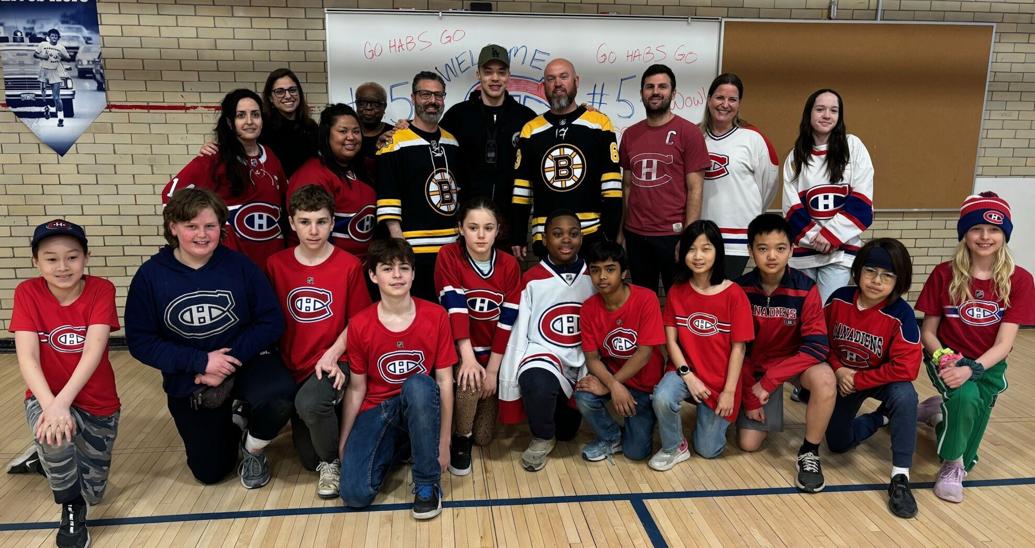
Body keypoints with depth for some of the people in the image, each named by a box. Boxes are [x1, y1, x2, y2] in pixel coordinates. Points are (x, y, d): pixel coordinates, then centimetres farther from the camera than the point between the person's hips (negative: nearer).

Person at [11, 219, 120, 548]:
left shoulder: (101, 290, -14)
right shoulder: (27, 293, -12)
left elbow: (93, 351, -25)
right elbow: (27, 358, -20)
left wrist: (63, 401, -37)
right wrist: (50, 405, -36)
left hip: (97, 402, 1)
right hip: (46, 397, 0)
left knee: (92, 493, 6)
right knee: (55, 436, -36)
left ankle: (50, 451, 37)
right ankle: (71, 510, -7)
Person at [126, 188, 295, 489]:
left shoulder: (239, 265, -12)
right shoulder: (150, 275, -11)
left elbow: (271, 322, -12)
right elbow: (140, 341, -11)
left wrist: (230, 358, -23)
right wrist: (200, 361, -21)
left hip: (243, 362, -1)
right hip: (187, 380, 1)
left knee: (279, 394, -34)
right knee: (210, 472, 9)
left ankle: (253, 449, 0)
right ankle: (228, 423, 43)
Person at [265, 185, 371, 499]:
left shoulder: (349, 266, -8)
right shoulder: (276, 265, -1)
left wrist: (332, 354, -17)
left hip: (334, 362, -3)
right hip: (294, 367, 3)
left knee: (309, 403, -36)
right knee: (308, 458, 4)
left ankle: (332, 462, -7)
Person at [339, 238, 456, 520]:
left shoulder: (436, 316, -10)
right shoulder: (359, 325, -8)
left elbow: (444, 381, -8)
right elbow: (356, 387, 1)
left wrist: (444, 442, -9)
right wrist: (343, 442, 3)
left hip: (420, 405, -1)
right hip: (377, 409, 1)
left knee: (418, 384, -38)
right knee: (354, 494, -19)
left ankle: (427, 483, -18)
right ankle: (394, 446, 15)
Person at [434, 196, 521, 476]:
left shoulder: (510, 265, -5)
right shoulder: (448, 256, -14)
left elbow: (507, 320, -8)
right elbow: (454, 308, -23)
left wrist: (492, 369, -13)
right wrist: (468, 357, -32)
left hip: (493, 353, 3)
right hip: (459, 349, -2)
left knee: (483, 437, -1)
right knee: (469, 381, -36)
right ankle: (460, 439, -6)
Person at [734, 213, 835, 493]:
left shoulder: (805, 289, -19)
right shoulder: (740, 289, -15)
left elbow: (816, 347, -23)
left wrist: (769, 381, -28)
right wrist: (750, 396, -10)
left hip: (795, 360, -1)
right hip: (755, 365, 1)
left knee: (825, 379, -36)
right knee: (748, 443, -7)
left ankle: (809, 453, -14)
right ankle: (770, 410, 28)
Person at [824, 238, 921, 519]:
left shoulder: (901, 314, -26)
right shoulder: (839, 298, -17)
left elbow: (905, 369, -30)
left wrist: (858, 380, -24)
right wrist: (838, 369, -17)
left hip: (880, 379, -3)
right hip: (843, 377, 4)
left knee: (905, 395, -38)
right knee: (838, 444, 5)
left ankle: (900, 477, -25)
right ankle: (882, 418, 35)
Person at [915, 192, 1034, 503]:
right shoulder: (944, 275, -10)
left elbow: (1003, 344, -15)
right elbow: (928, 332, -4)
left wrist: (972, 369, -32)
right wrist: (942, 360, -25)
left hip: (988, 365, 2)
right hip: (949, 358, -2)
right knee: (966, 396, -33)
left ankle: (940, 414, 30)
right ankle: (952, 466, -9)